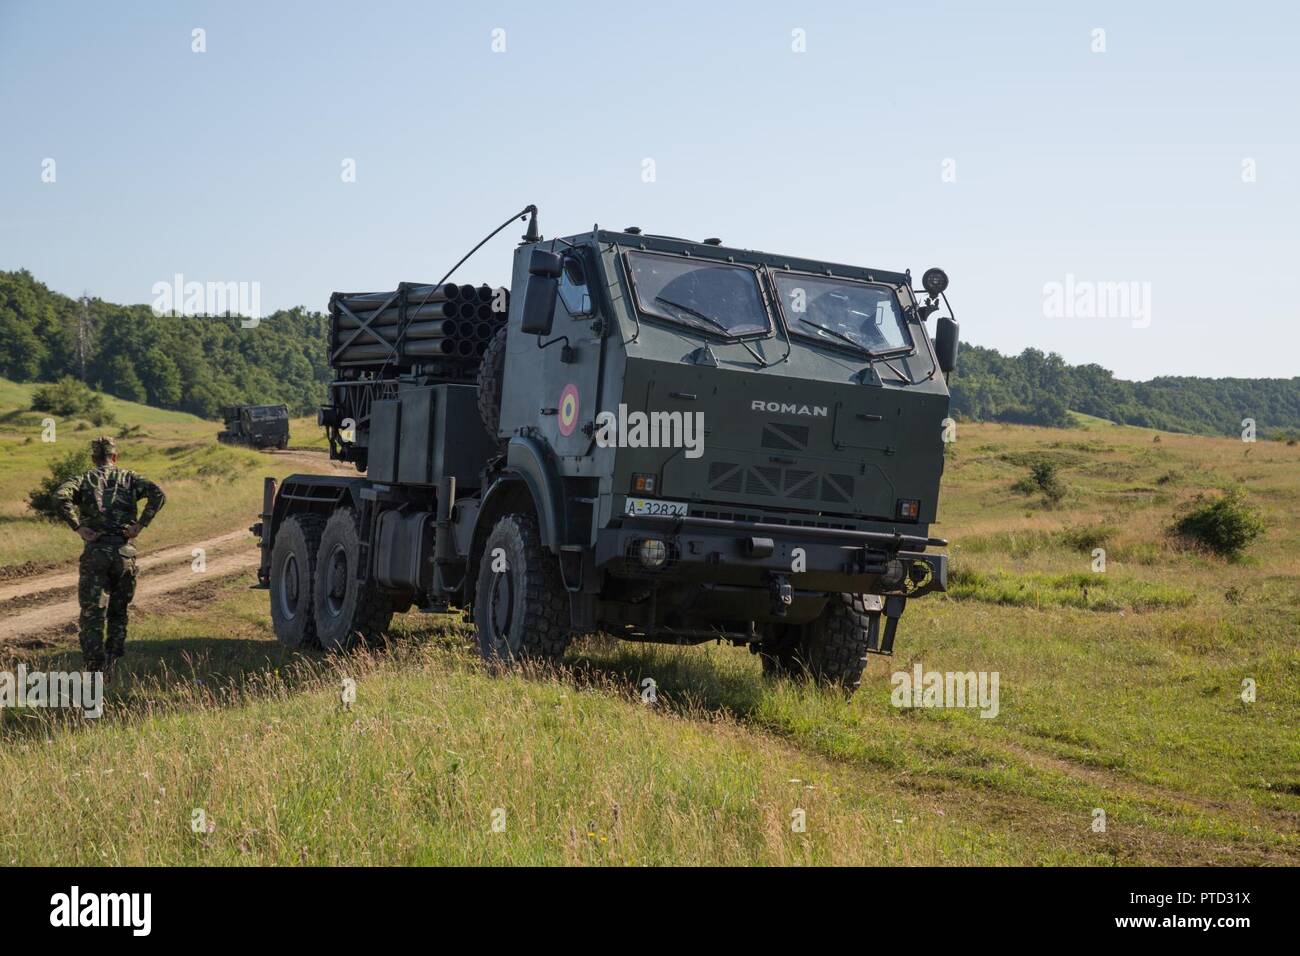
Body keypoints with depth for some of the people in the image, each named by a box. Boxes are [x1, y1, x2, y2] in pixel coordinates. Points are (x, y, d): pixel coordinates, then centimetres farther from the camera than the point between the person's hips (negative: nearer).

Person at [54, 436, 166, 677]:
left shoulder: (83, 480, 8)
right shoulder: (129, 478, 11)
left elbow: (61, 496, -14)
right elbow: (158, 494, -6)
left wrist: (78, 528, -10)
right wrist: (140, 525, -5)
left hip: (95, 552, -1)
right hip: (124, 552, 1)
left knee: (92, 614, 1)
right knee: (118, 612, 18)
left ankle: (95, 672, -6)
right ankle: (110, 664, 11)